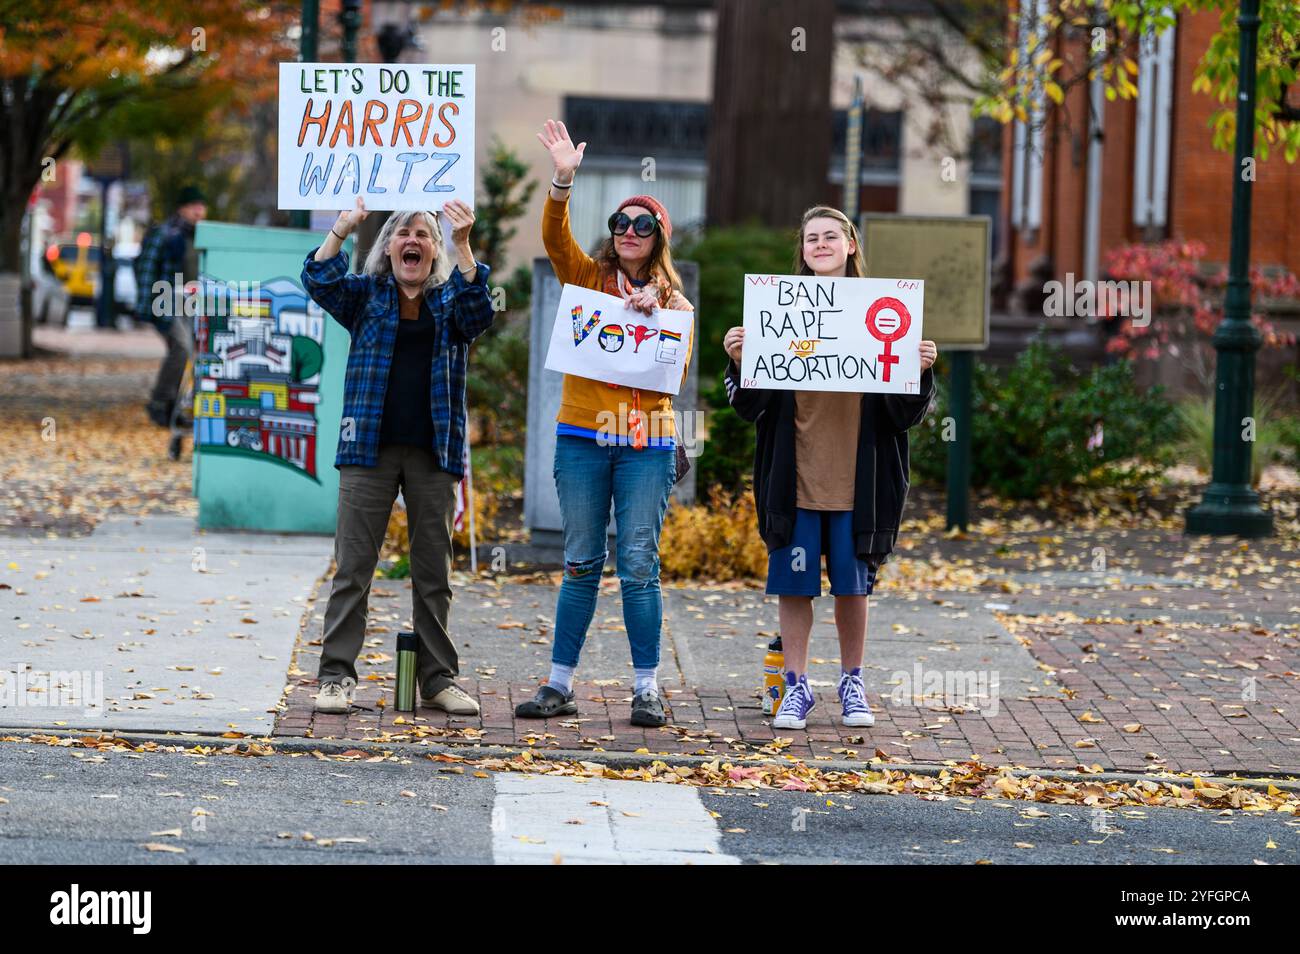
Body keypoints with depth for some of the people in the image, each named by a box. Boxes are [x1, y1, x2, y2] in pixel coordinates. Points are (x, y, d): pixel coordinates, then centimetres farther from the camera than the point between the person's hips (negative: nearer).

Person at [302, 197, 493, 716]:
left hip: (434, 453, 1)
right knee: (353, 566, -2)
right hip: (370, 448, -1)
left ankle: (439, 678, 12)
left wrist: (463, 244, -22)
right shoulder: (366, 295, 9)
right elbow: (320, 282, -6)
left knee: (434, 571, 6)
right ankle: (336, 675, 0)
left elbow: (478, 310, -10)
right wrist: (341, 229, -20)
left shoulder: (451, 299, 10)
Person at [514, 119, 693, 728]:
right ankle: (560, 685, 7)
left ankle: (647, 689, 2)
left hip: (647, 443, 0)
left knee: (638, 565, -3)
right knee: (580, 564, 3)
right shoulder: (587, 278, 9)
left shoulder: (674, 302, 9)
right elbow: (555, 239, -8)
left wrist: (653, 318, -12)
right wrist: (563, 181, -21)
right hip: (582, 437, 0)